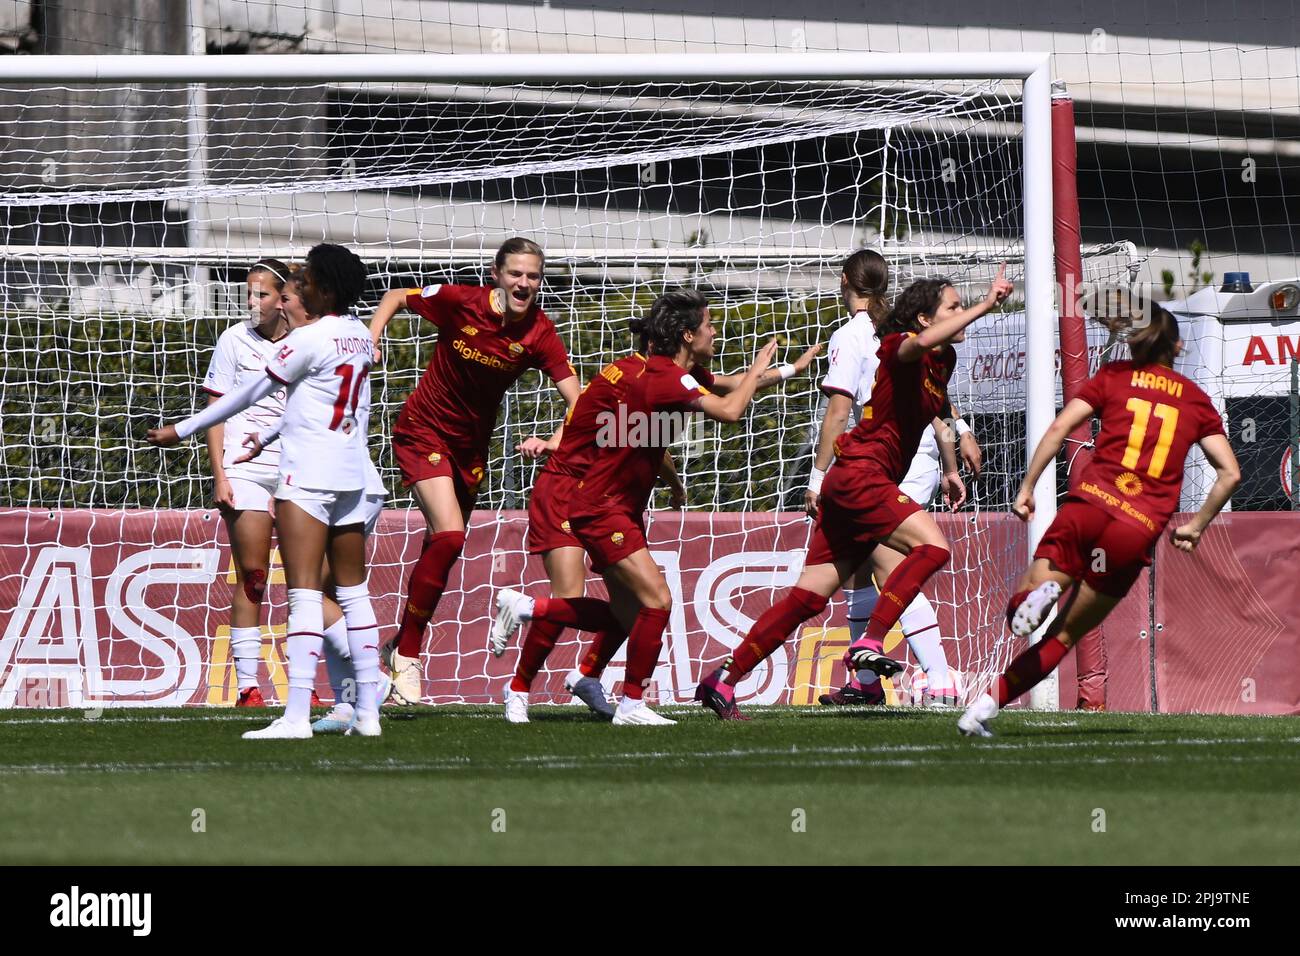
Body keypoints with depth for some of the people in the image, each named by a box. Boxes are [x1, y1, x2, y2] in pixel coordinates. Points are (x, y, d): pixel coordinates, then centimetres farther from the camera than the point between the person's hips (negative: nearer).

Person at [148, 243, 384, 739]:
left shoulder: (309, 338, -14)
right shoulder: (361, 336, 9)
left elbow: (251, 392, -9)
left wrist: (182, 430, 0)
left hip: (307, 476, -8)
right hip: (351, 475, 8)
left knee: (304, 592, -12)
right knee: (353, 591, 11)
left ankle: (296, 716, -19)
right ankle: (368, 710, 11)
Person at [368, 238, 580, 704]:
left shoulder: (540, 333, -13)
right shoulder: (459, 301, -18)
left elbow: (576, 399, -16)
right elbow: (395, 297, -1)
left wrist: (554, 442, -34)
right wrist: (371, 340, -16)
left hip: (472, 444, 4)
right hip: (424, 432, -4)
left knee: (442, 545, 12)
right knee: (450, 536, -20)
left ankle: (399, 647, 33)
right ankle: (407, 655, -8)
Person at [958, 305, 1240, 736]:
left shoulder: (1113, 376, 13)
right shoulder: (1197, 400, 16)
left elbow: (1059, 428, 1)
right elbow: (1230, 473, 10)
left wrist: (1027, 488, 5)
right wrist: (1196, 527, 20)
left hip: (1089, 504, -1)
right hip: (1140, 529, 1)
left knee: (1020, 607, 9)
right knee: (1064, 636, 10)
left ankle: (1038, 593, -28)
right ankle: (987, 702, -6)